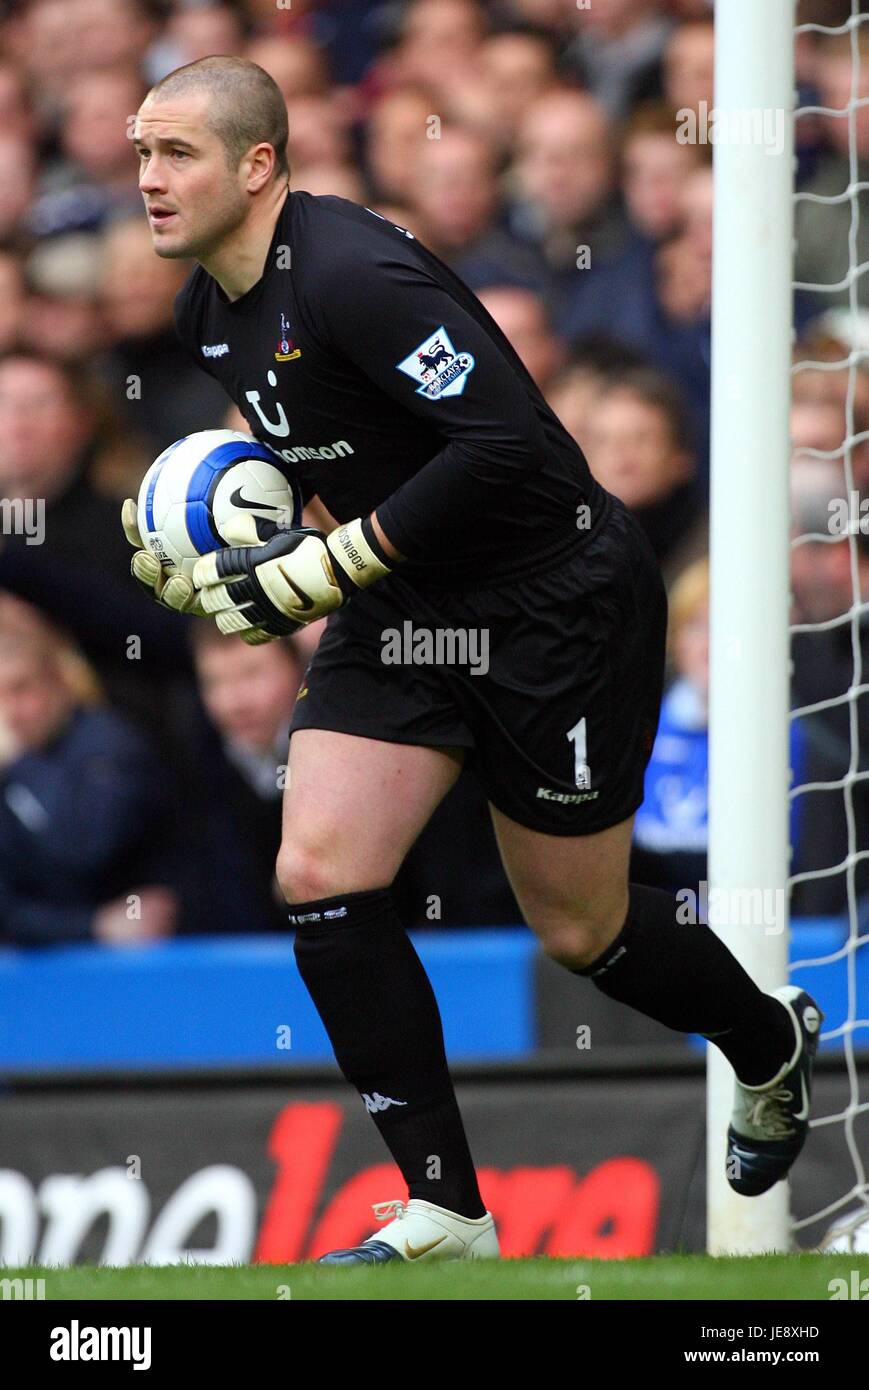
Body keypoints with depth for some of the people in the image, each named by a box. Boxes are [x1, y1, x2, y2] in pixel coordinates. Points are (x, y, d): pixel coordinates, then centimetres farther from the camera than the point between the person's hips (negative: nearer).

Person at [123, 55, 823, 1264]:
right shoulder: (210, 310, 3)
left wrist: (321, 568, -25)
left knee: (579, 928, 6)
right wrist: (230, 562, 2)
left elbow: (503, 441, -31)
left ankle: (772, 1042, 39)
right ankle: (444, 1218, -2)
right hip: (406, 610, 8)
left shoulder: (351, 273, -26)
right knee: (320, 880, -10)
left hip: (557, 604, -8)